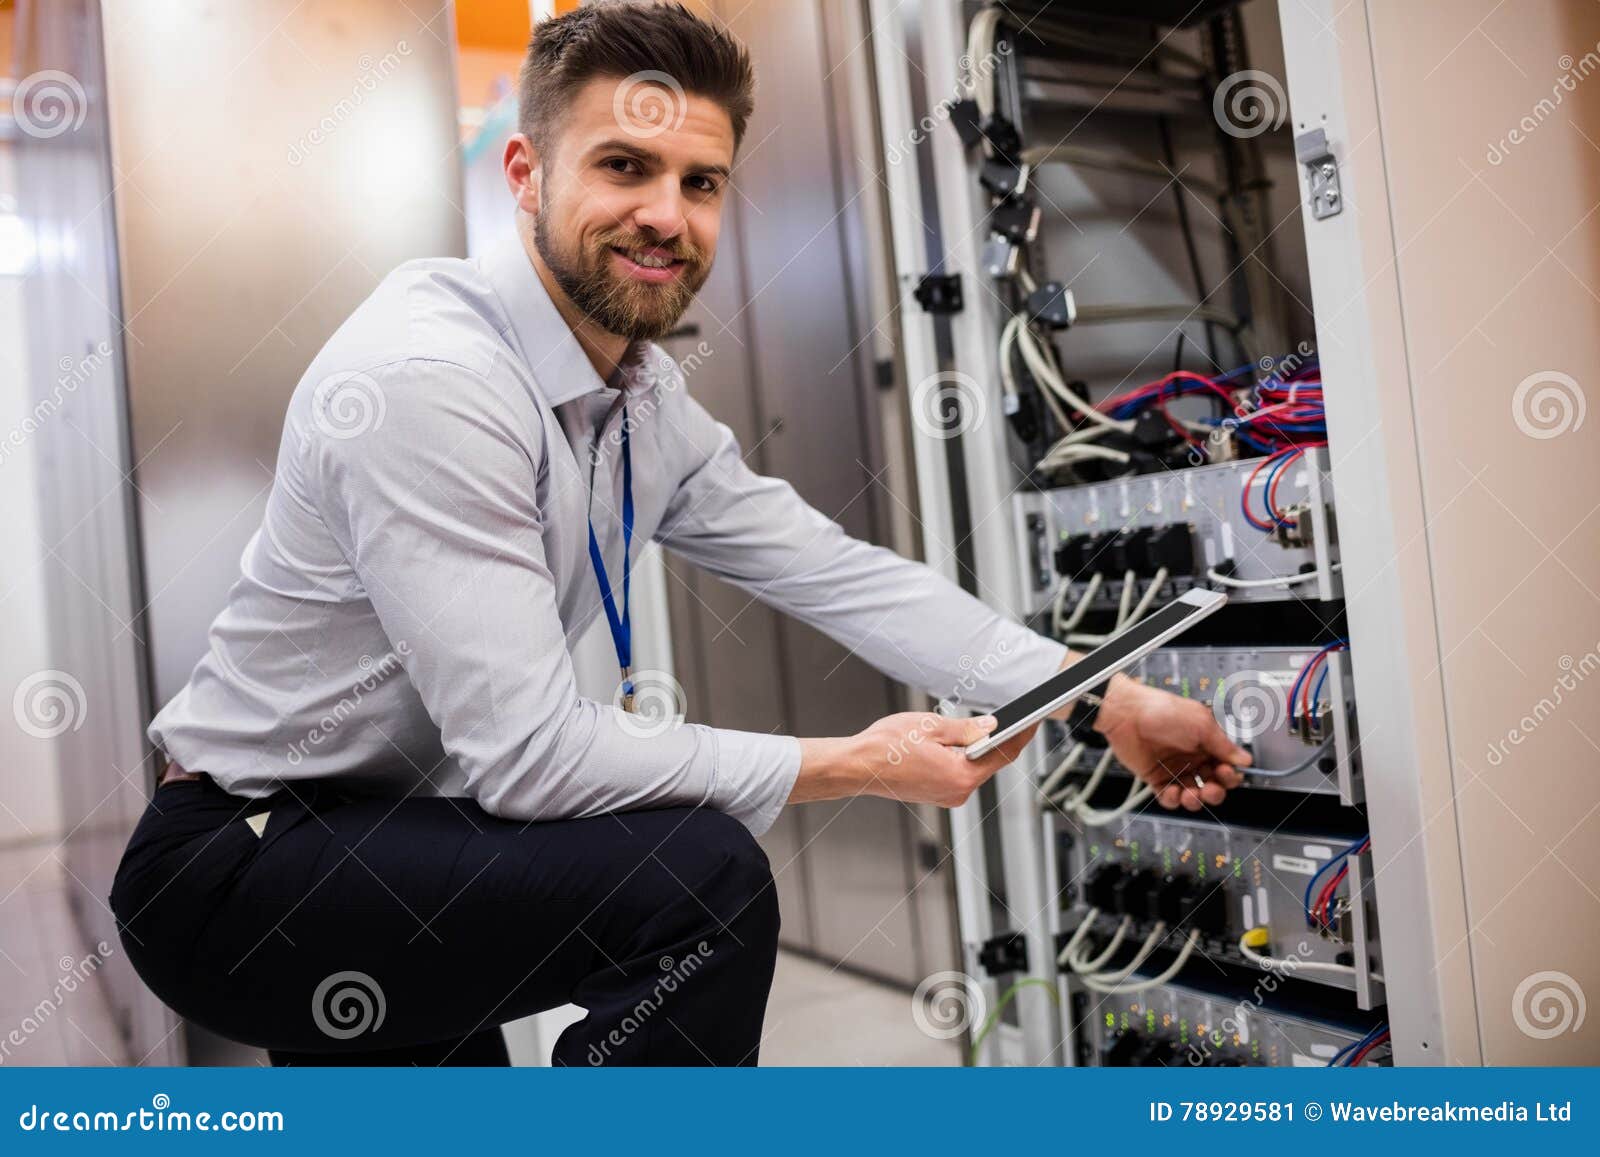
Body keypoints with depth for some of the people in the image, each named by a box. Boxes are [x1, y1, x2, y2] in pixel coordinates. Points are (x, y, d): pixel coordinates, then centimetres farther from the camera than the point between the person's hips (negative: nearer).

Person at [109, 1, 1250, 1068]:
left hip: (380, 835, 8)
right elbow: (527, 749, -29)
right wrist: (860, 766, -21)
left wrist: (1111, 700, -2)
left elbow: (834, 572, 1)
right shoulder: (430, 378, -27)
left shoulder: (647, 400, 1)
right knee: (701, 876, -24)